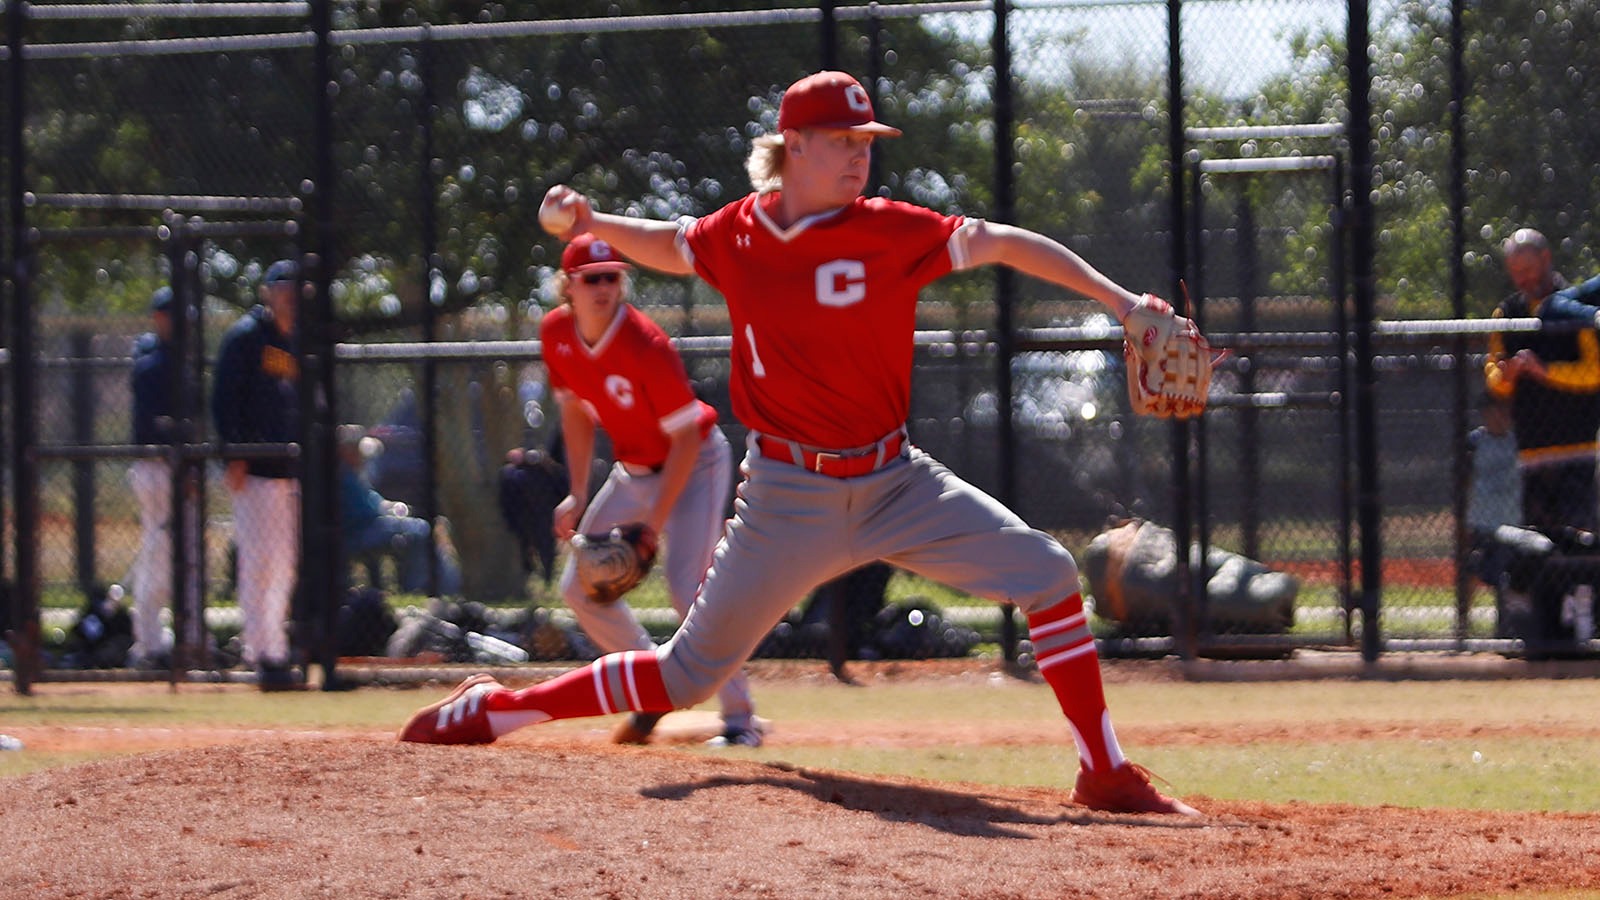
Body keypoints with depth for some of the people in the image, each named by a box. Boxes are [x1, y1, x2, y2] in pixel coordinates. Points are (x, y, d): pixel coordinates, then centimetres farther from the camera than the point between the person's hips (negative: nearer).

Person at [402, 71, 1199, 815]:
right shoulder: (737, 234, -2)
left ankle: (1103, 774, -4)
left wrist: (1116, 300, -14)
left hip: (893, 484, 1)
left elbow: (1006, 245, -7)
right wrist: (590, 223, 1)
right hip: (787, 499, -1)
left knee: (1047, 574, -15)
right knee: (688, 675, 3)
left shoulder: (892, 231, -8)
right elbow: (670, 247, 18)